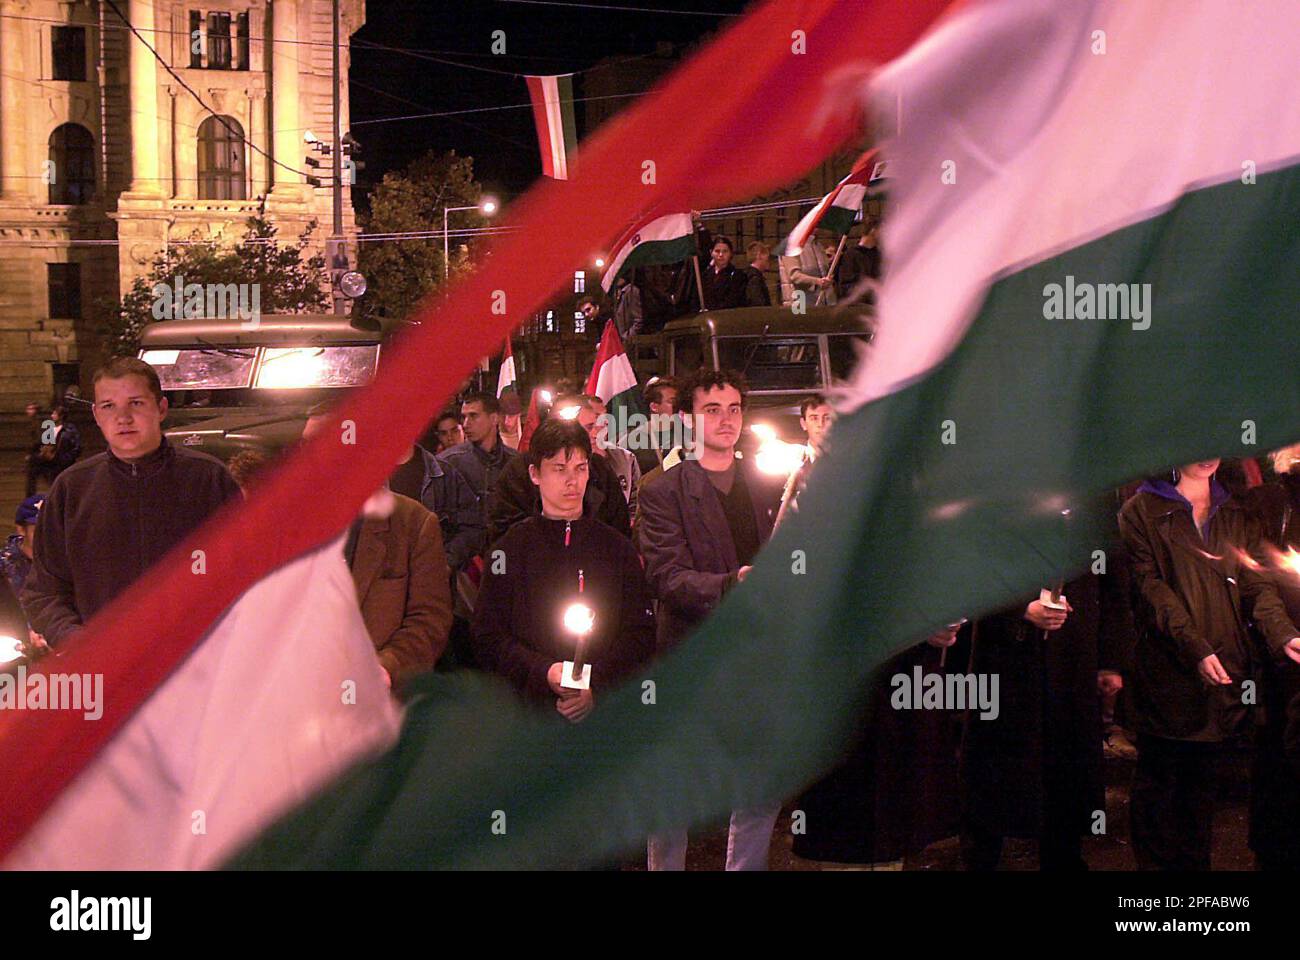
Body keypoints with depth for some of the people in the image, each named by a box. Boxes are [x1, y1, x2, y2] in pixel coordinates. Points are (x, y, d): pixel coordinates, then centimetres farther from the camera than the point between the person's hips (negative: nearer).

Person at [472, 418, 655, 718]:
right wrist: (544, 672, -12)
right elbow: (488, 638, 4)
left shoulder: (617, 548, 14)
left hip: (605, 708, 1)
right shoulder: (511, 548, 10)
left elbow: (641, 637, 9)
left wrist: (597, 687, -7)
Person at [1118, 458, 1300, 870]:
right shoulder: (1141, 512, 0)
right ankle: (1154, 862, 9)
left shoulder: (1236, 516, 16)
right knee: (1158, 778, 1)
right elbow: (1150, 589, -9)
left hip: (1221, 671, 5)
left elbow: (1255, 583, 6)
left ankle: (1196, 860, 17)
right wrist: (1195, 649, -20)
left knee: (1202, 775, 10)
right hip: (1165, 670, -4)